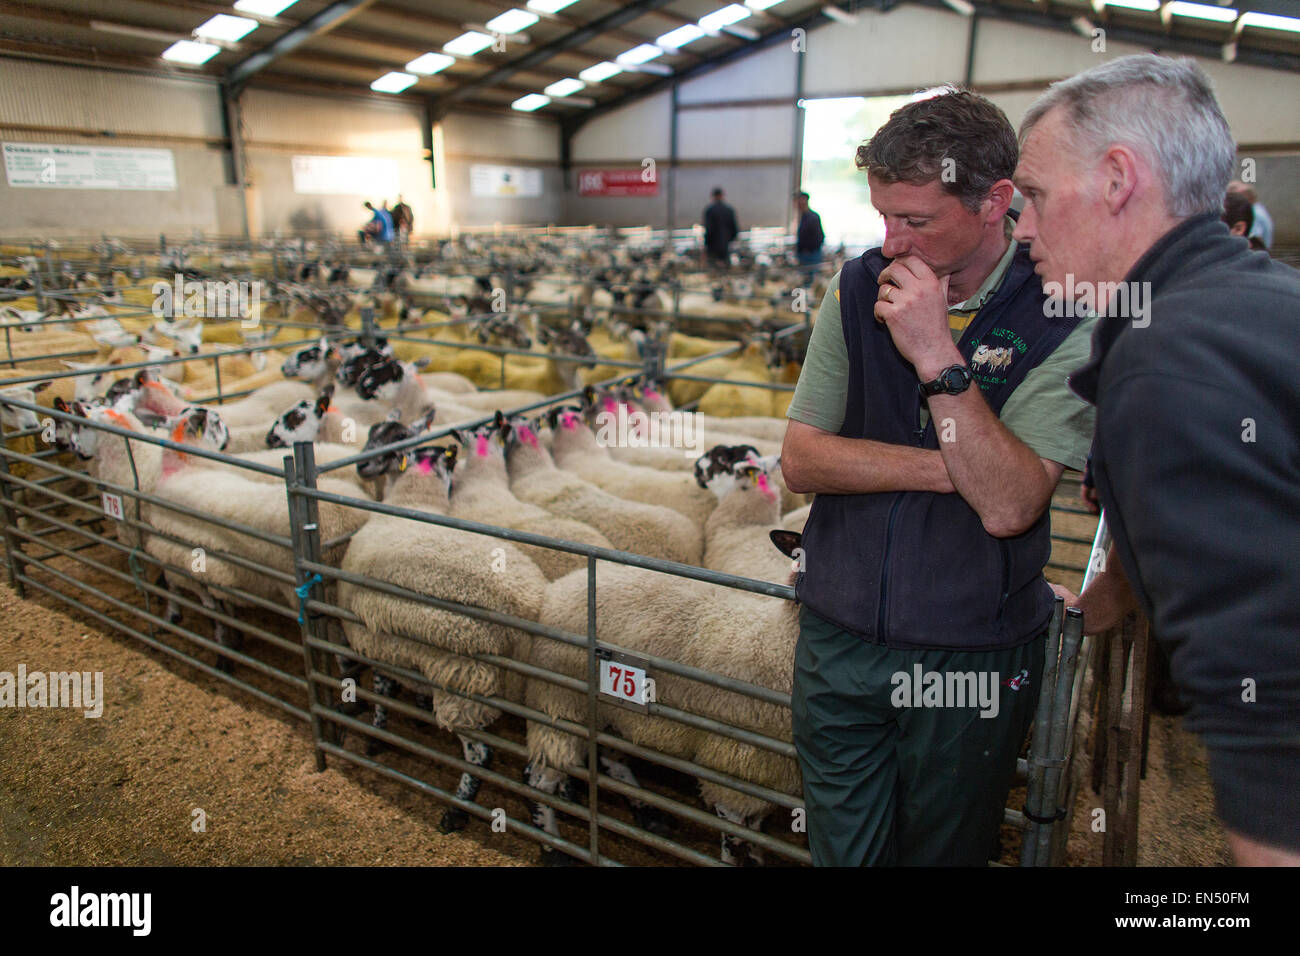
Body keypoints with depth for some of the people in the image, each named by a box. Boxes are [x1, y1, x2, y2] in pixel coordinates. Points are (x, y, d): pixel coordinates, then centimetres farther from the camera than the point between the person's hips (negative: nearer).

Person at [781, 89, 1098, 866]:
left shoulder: (1063, 320, -13)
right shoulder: (859, 289, -2)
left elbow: (1008, 506, -22)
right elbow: (801, 460, -6)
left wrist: (937, 356, -29)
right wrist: (950, 468, -16)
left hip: (973, 656, -2)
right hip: (839, 636, 3)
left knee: (944, 851, 21)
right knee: (842, 851, 17)